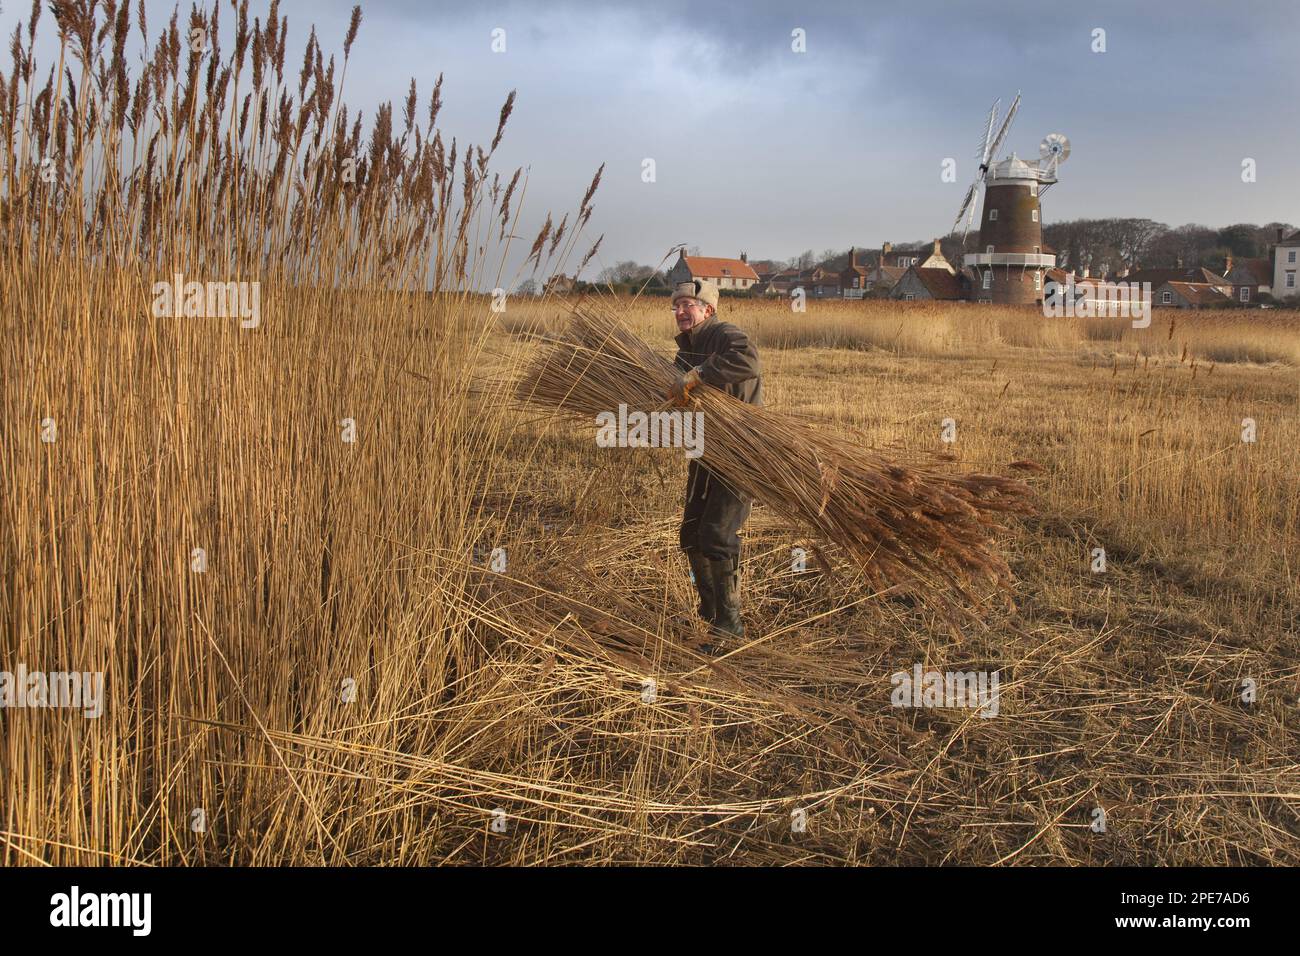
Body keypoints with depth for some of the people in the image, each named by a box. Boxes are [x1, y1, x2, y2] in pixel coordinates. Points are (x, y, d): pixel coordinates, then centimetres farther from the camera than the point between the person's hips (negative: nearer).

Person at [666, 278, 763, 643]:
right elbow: (676, 394, 25)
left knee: (717, 534, -15)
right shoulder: (686, 347, 12)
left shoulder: (726, 336, -17)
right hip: (706, 452, 9)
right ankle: (710, 612, 30)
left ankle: (730, 624, -3)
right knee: (692, 535, 12)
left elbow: (748, 360, -41)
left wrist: (696, 376, -38)